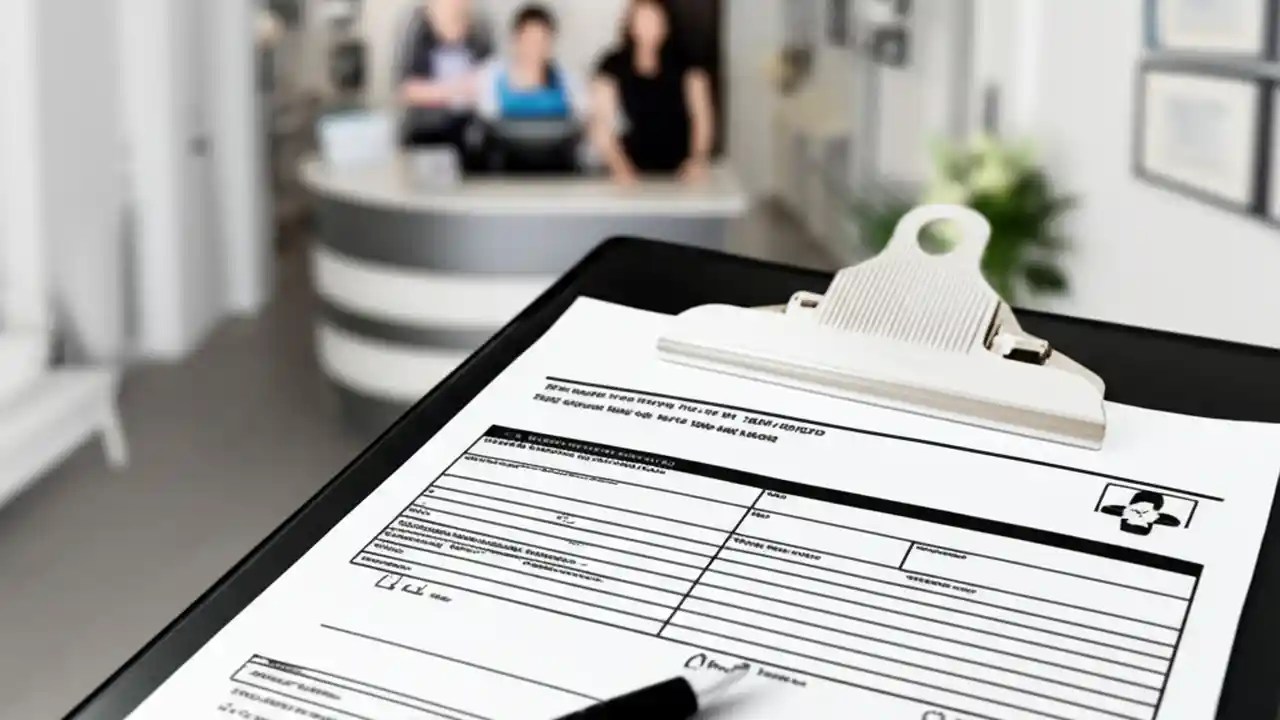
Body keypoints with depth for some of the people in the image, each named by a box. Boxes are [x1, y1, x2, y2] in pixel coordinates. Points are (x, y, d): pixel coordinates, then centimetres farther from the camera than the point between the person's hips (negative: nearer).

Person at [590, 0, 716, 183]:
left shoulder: (685, 65, 6)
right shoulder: (612, 68, 3)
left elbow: (702, 116, 0)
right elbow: (601, 126, -2)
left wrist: (698, 158, -16)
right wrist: (619, 166, -18)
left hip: (678, 172, 1)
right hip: (633, 174, -1)